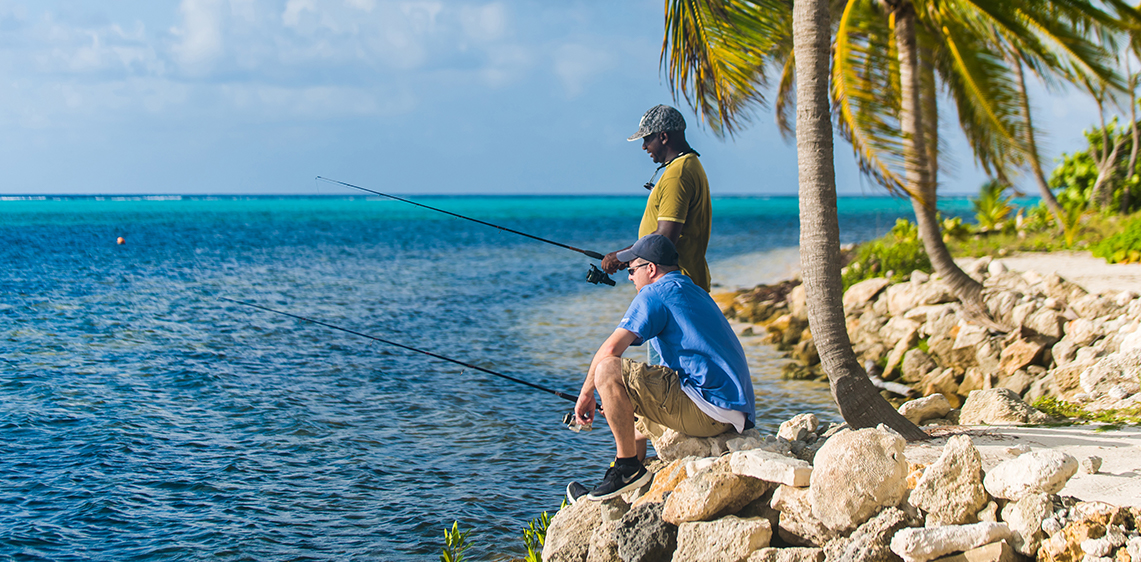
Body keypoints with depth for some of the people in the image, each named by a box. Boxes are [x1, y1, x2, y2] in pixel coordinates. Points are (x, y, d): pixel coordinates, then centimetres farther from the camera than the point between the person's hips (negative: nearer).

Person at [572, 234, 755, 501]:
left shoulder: (655, 293, -4)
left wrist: (586, 394, 2)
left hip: (707, 408, -10)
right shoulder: (695, 292, 25)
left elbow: (611, 349, -14)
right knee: (635, 418, 31)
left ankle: (628, 467, -8)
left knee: (608, 371, -16)